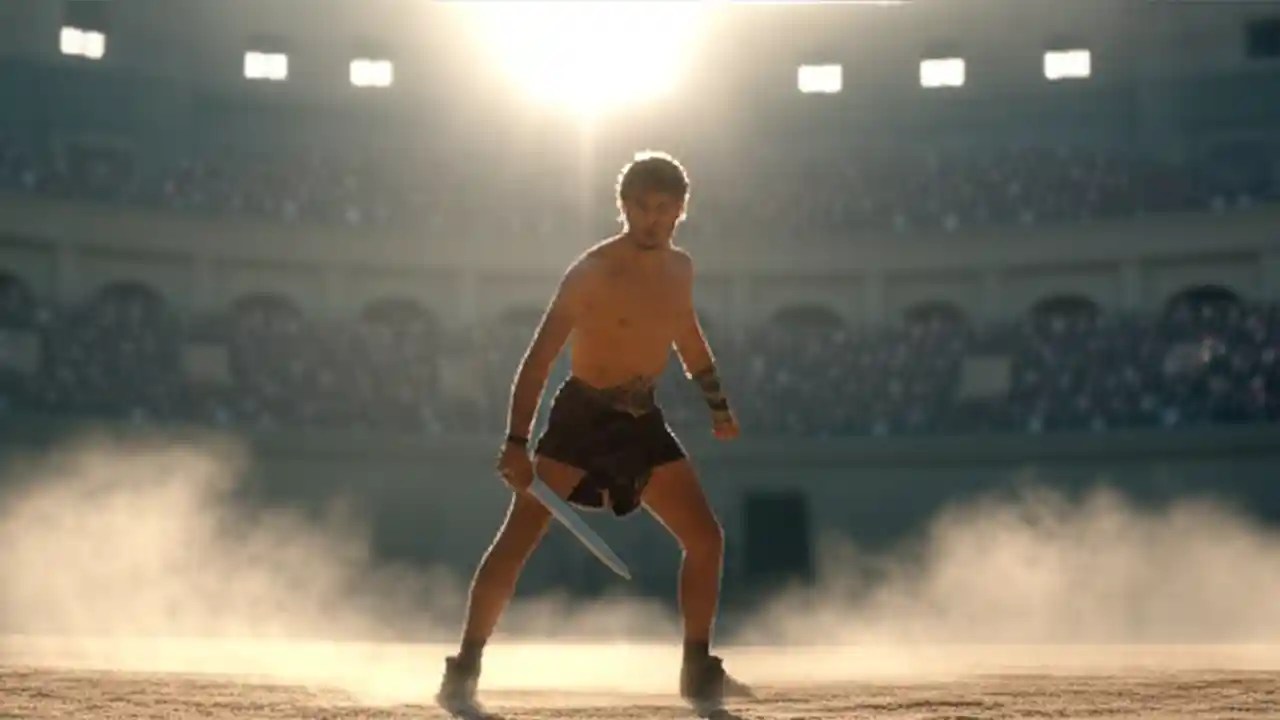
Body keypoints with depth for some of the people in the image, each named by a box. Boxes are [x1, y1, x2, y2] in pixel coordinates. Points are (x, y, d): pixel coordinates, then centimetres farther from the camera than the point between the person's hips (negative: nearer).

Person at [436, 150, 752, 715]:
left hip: (643, 421, 6)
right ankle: (463, 673, -8)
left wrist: (716, 404, 27)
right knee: (517, 540, -12)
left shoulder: (680, 269, 5)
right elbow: (539, 357, -18)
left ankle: (699, 672, 17)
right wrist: (516, 443, -27)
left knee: (706, 538, 4)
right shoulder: (591, 272, -15)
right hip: (581, 418, -6)